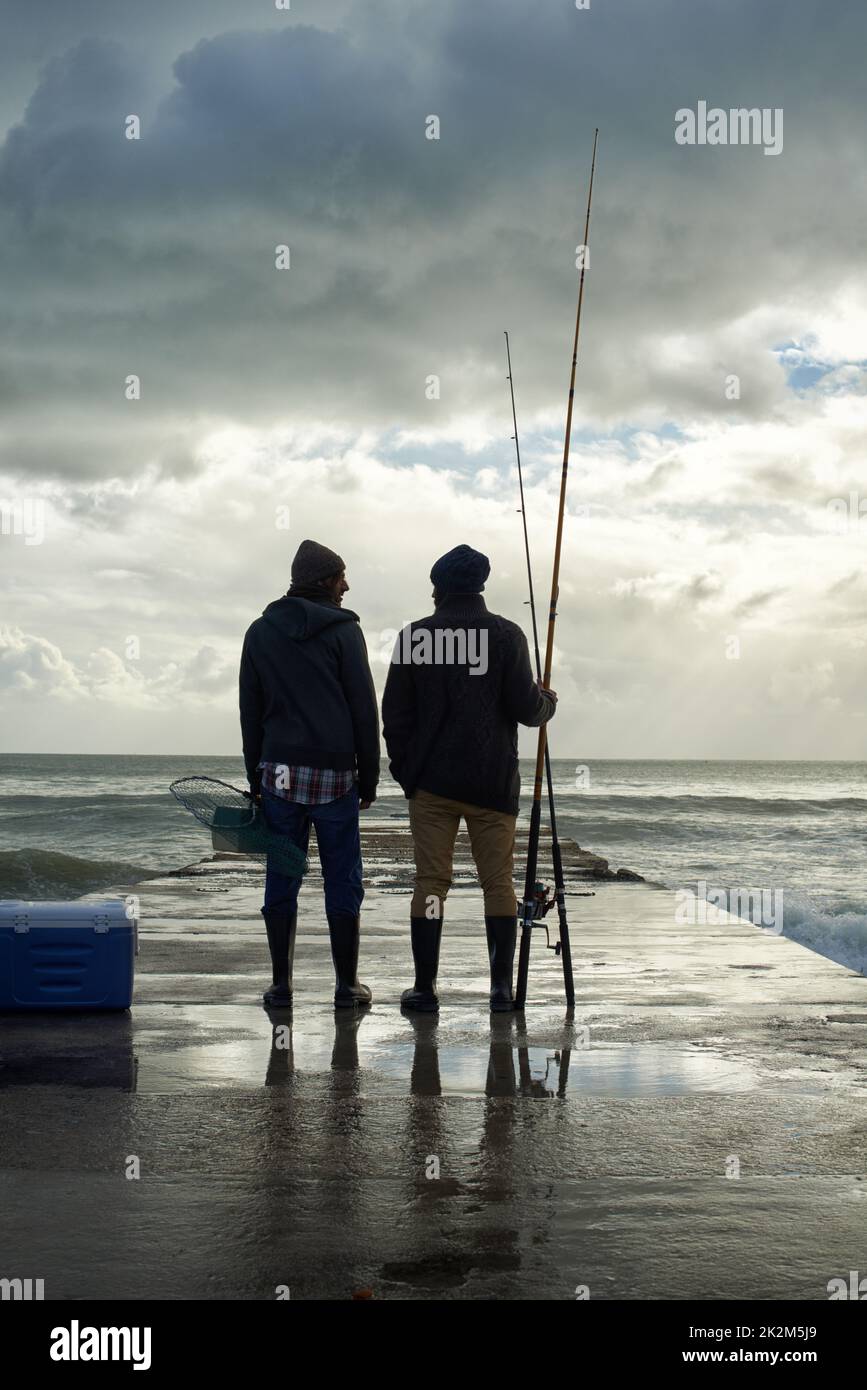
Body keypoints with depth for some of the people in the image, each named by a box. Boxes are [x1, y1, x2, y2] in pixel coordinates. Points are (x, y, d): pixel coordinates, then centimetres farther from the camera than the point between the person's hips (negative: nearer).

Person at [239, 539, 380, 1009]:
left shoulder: (260, 632, 9)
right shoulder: (343, 630, -4)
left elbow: (250, 711, 10)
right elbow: (364, 709, -5)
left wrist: (256, 777, 15)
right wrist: (369, 776, 3)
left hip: (278, 774, 4)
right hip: (335, 775, -3)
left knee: (281, 880, 7)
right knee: (343, 883, 4)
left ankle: (280, 984, 10)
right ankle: (347, 986, 8)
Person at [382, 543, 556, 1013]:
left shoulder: (414, 636, 2)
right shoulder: (505, 634, -2)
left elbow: (395, 712, 2)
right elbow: (524, 706, -7)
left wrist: (404, 768, 13)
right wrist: (547, 704, 16)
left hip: (431, 780, 1)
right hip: (492, 780, -1)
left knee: (430, 881, 4)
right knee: (498, 882, 6)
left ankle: (424, 987, 4)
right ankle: (502, 987, 5)